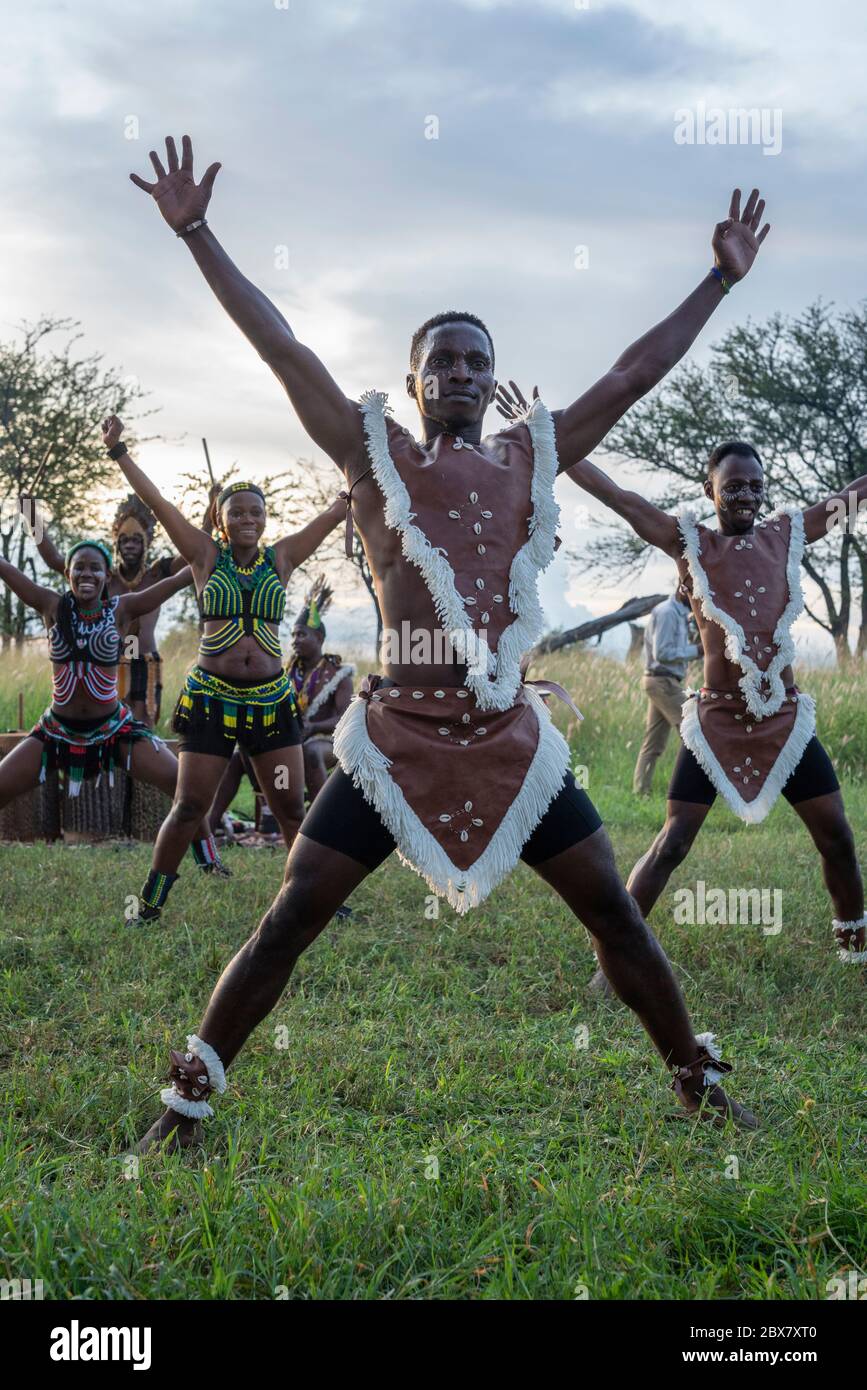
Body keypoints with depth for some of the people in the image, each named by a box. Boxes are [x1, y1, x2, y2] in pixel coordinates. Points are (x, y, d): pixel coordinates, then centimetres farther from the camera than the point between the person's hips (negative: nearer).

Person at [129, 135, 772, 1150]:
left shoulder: (533, 455, 11)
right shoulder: (372, 450, 5)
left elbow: (637, 371, 16)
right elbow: (280, 347, 1)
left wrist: (721, 279, 20)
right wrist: (196, 234, -1)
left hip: (512, 739, 3)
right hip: (398, 736, -3)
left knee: (615, 914, 8)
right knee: (290, 919, -4)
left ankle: (697, 1079, 27)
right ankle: (188, 1098, 9)